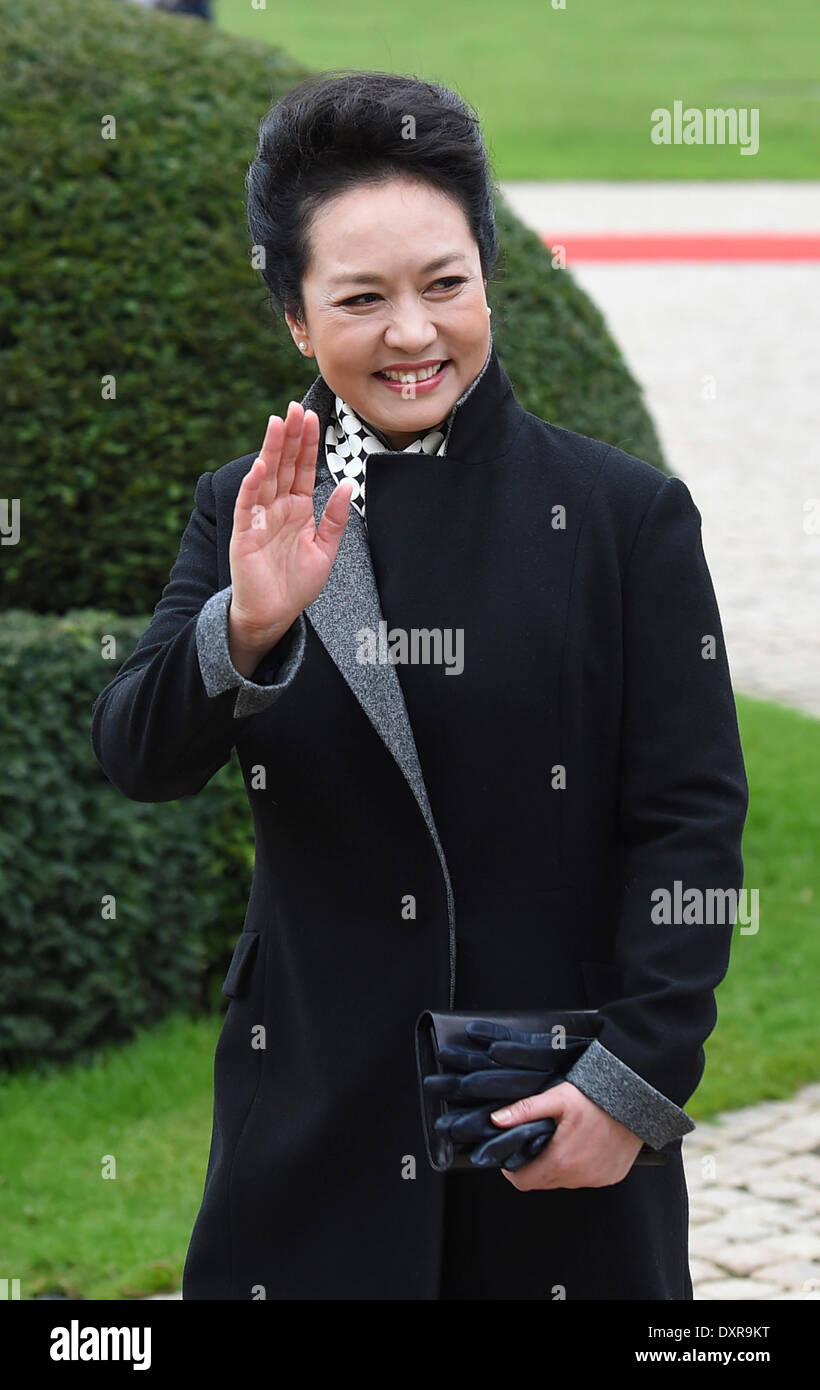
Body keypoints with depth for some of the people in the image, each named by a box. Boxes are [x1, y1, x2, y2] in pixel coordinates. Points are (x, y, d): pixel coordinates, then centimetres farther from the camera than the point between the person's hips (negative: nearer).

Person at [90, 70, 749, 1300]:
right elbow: (137, 759, -6)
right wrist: (246, 629, -25)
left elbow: (692, 823, -4)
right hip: (318, 1098, 2)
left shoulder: (629, 517, -4)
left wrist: (635, 1077, -10)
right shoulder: (245, 514, 5)